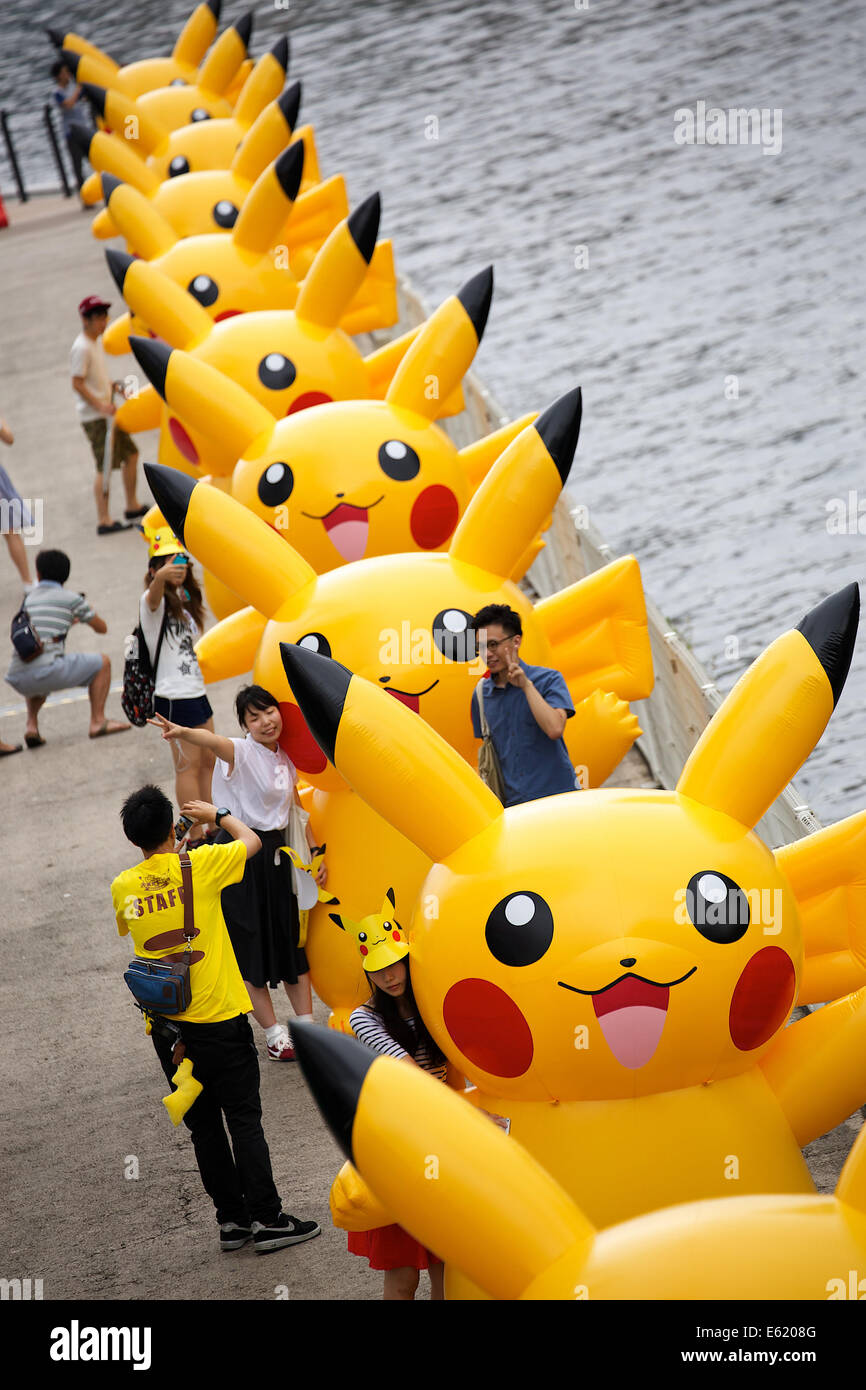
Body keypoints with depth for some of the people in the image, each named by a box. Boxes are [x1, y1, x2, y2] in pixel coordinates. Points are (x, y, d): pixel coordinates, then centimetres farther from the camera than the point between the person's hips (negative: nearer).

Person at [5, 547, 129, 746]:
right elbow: (101, 628, 20)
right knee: (102, 663, 14)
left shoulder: (27, 600, 21)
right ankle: (98, 722, 8)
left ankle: (31, 725, 20)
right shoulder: (71, 599, 7)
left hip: (18, 681, 6)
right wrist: (87, 612, 42)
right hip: (47, 669, -6)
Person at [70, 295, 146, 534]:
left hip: (105, 412, 10)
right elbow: (77, 383, -20)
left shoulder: (96, 343, 14)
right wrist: (101, 406, -25)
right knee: (105, 467, -9)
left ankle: (132, 507, 27)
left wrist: (111, 386, 10)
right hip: (94, 416, -10)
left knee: (131, 454, 16)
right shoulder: (81, 347, -16)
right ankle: (103, 521, -6)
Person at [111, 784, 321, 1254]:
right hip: (218, 1018, -4)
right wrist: (217, 814, 25)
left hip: (165, 1028, 4)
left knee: (203, 1126, 12)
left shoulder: (122, 887, 1)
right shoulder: (199, 866, -9)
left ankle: (231, 1220, 18)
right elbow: (252, 840, 8)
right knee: (244, 1119, 3)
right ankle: (267, 1218, 6)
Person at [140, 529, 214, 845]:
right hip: (174, 698, -9)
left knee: (208, 760, 16)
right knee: (188, 766, -4)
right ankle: (196, 839, 2)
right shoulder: (155, 601, -13)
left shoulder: (184, 600, 15)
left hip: (195, 693, 9)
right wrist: (161, 577, -60)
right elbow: (154, 593, -40)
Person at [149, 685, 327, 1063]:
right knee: (248, 945, 0)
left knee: (291, 938, 12)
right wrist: (182, 732, -58)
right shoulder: (240, 752, -14)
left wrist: (316, 852, 12)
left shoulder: (285, 760, 8)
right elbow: (212, 741, -37)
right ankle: (274, 1034, 10)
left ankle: (307, 1025, 23)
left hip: (276, 853, 7)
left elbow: (298, 810, 20)